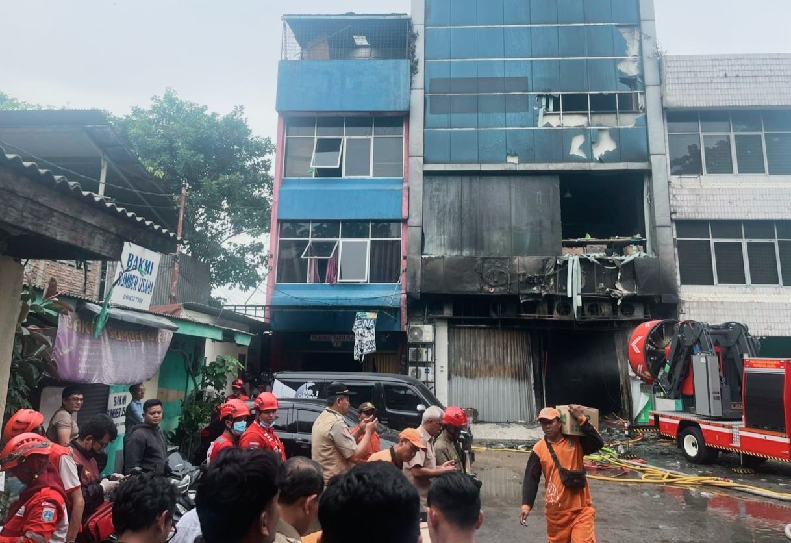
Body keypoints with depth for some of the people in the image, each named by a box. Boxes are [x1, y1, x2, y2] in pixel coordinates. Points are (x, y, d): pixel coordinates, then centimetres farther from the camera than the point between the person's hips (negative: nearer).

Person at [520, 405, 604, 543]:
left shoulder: (575, 441, -2)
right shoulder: (539, 449, -2)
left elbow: (598, 444, -16)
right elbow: (531, 478, -2)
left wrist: (582, 420, -20)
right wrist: (526, 504, -13)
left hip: (581, 509, -1)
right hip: (556, 512, 2)